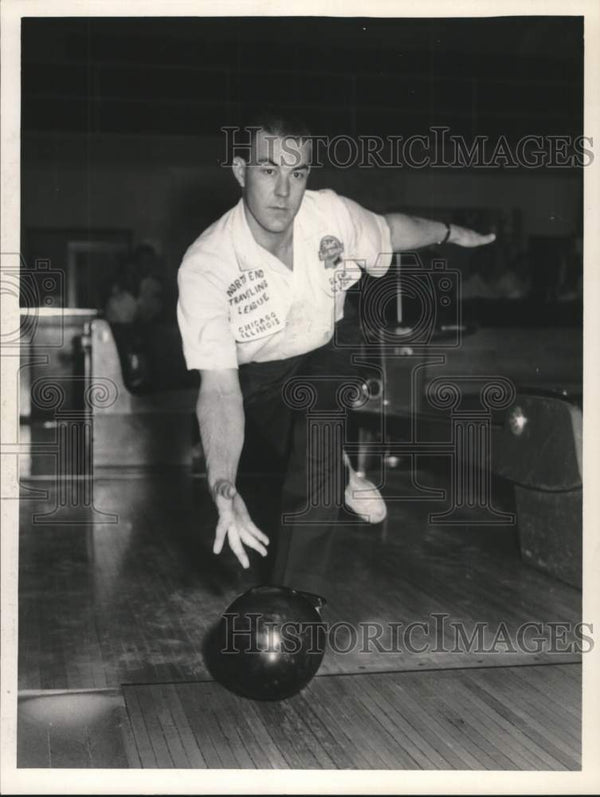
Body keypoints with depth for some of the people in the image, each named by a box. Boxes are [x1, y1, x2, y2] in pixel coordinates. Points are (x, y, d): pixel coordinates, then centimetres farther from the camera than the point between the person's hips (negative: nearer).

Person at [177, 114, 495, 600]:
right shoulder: (205, 267, -28)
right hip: (254, 382, -1)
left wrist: (450, 232, 24)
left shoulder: (332, 213, -16)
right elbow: (219, 387, -34)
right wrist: (224, 490, -45)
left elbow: (389, 229, 10)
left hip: (323, 363, 1)